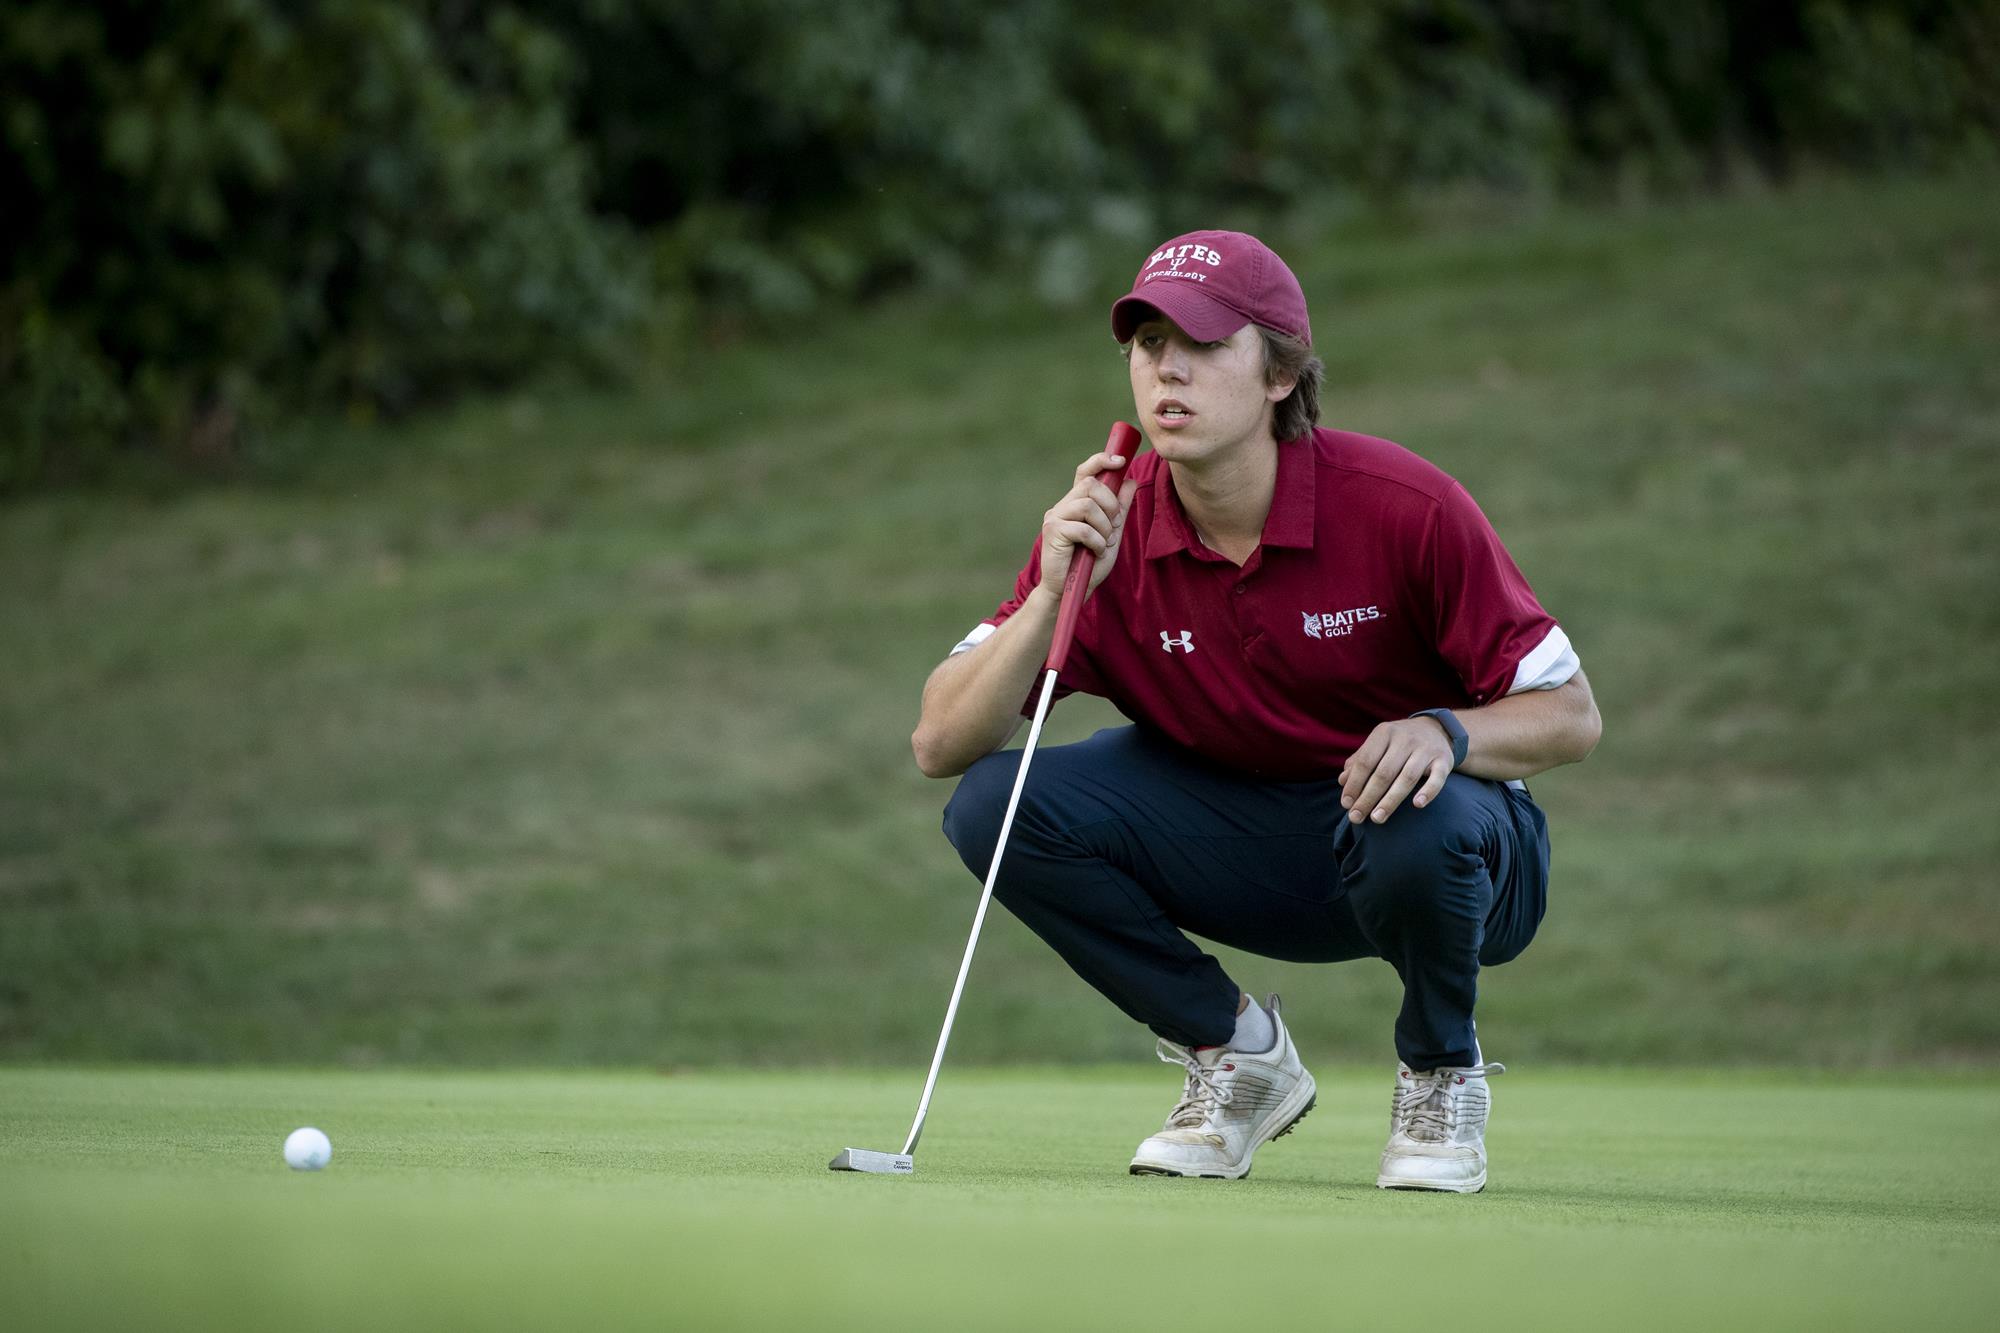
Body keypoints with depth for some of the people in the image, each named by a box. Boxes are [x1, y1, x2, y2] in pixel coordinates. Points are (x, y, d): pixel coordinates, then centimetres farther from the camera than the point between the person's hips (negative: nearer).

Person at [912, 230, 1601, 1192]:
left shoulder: (1404, 507, -20)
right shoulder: (1102, 528, -11)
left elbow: (1570, 717, -15)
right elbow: (939, 744, -15)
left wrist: (1446, 733, -37)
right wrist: (1053, 594, -29)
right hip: (1241, 842, 3)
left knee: (1417, 823, -40)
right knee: (994, 803, -18)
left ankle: (1441, 1069, -5)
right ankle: (1234, 1050, 2)